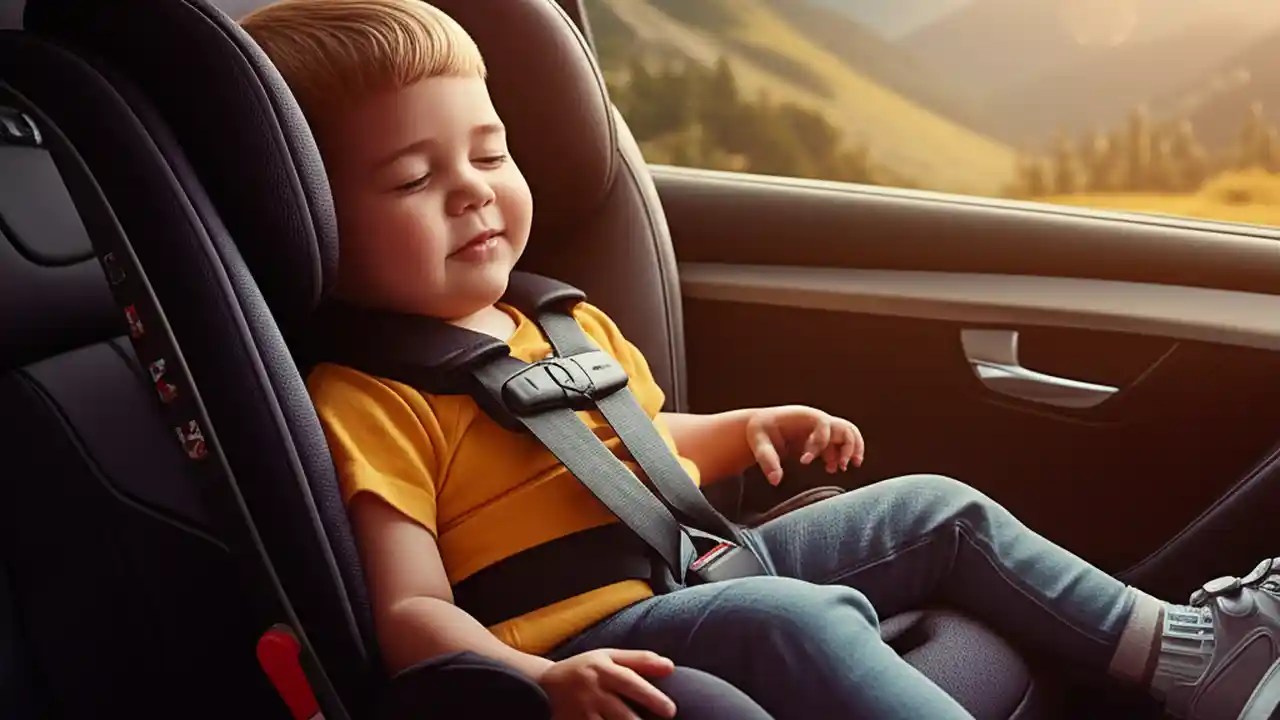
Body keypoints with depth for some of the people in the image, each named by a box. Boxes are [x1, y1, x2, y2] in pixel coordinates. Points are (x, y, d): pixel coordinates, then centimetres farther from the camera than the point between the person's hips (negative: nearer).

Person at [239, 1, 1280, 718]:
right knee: (801, 618, -35)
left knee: (939, 511, 6)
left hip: (705, 567, 9)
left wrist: (749, 429, 16)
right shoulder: (366, 397, -11)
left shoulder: (572, 327, 17)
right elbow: (412, 610, -19)